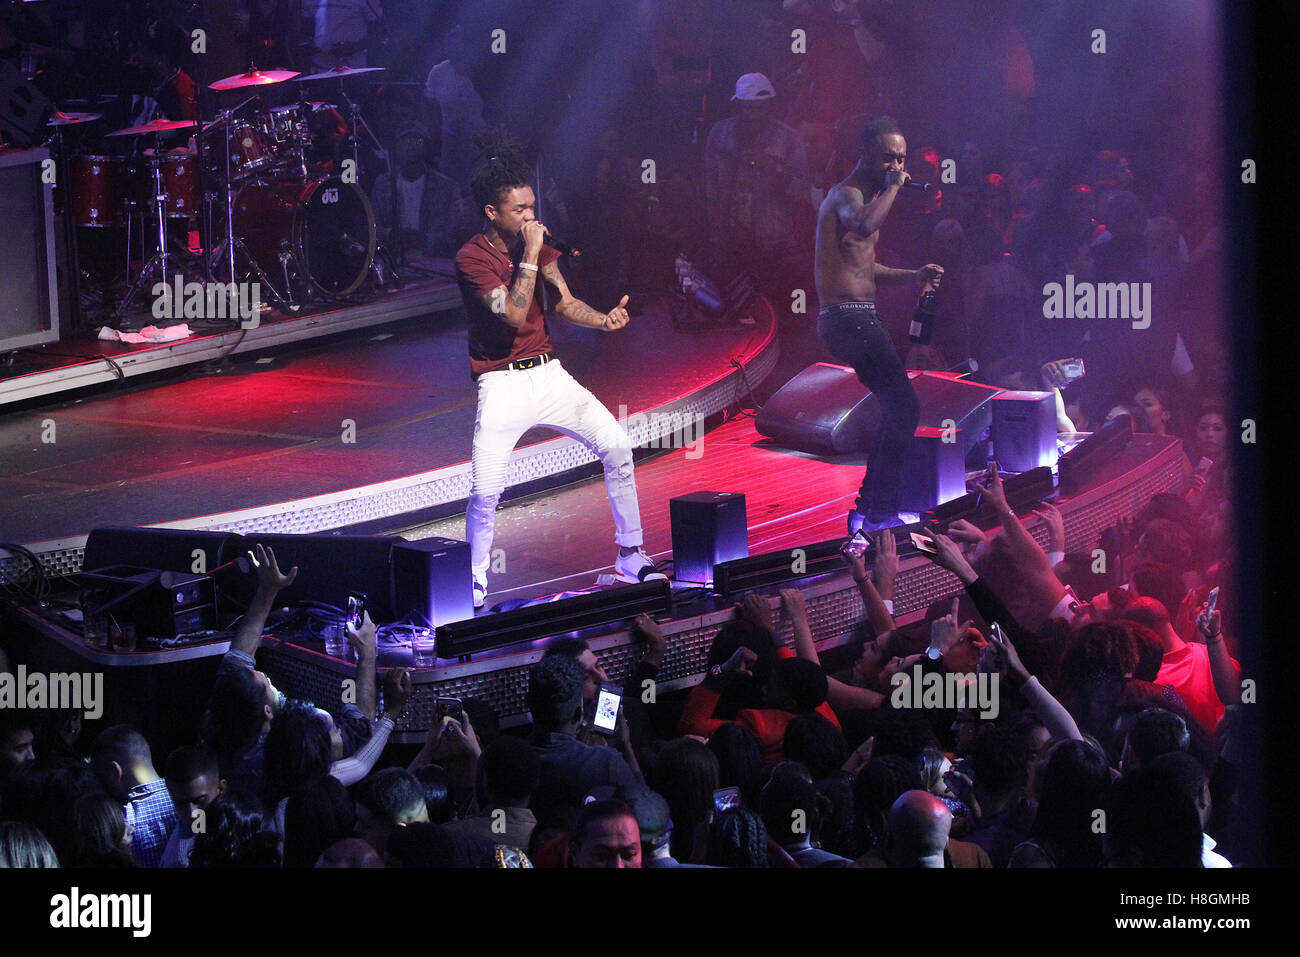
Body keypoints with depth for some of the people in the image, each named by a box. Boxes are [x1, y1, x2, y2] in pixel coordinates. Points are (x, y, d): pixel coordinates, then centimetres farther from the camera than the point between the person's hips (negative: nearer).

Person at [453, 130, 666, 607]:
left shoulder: (537, 244, 8)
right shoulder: (472, 258, -12)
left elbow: (564, 303, 3)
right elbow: (514, 314, -21)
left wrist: (604, 319, -16)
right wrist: (531, 255, -20)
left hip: (548, 373, 6)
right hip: (502, 383, -6)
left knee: (617, 445, -5)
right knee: (486, 490, -17)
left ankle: (631, 559, 7)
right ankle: (474, 584, 3)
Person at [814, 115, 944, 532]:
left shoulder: (862, 196, 23)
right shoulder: (847, 194, -11)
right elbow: (865, 225, -37)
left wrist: (913, 275, 18)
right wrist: (893, 187, -22)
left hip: (855, 319, 11)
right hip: (849, 318, -11)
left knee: (898, 409, 15)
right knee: (903, 407, -12)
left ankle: (868, 510, 18)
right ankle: (880, 512, -10)